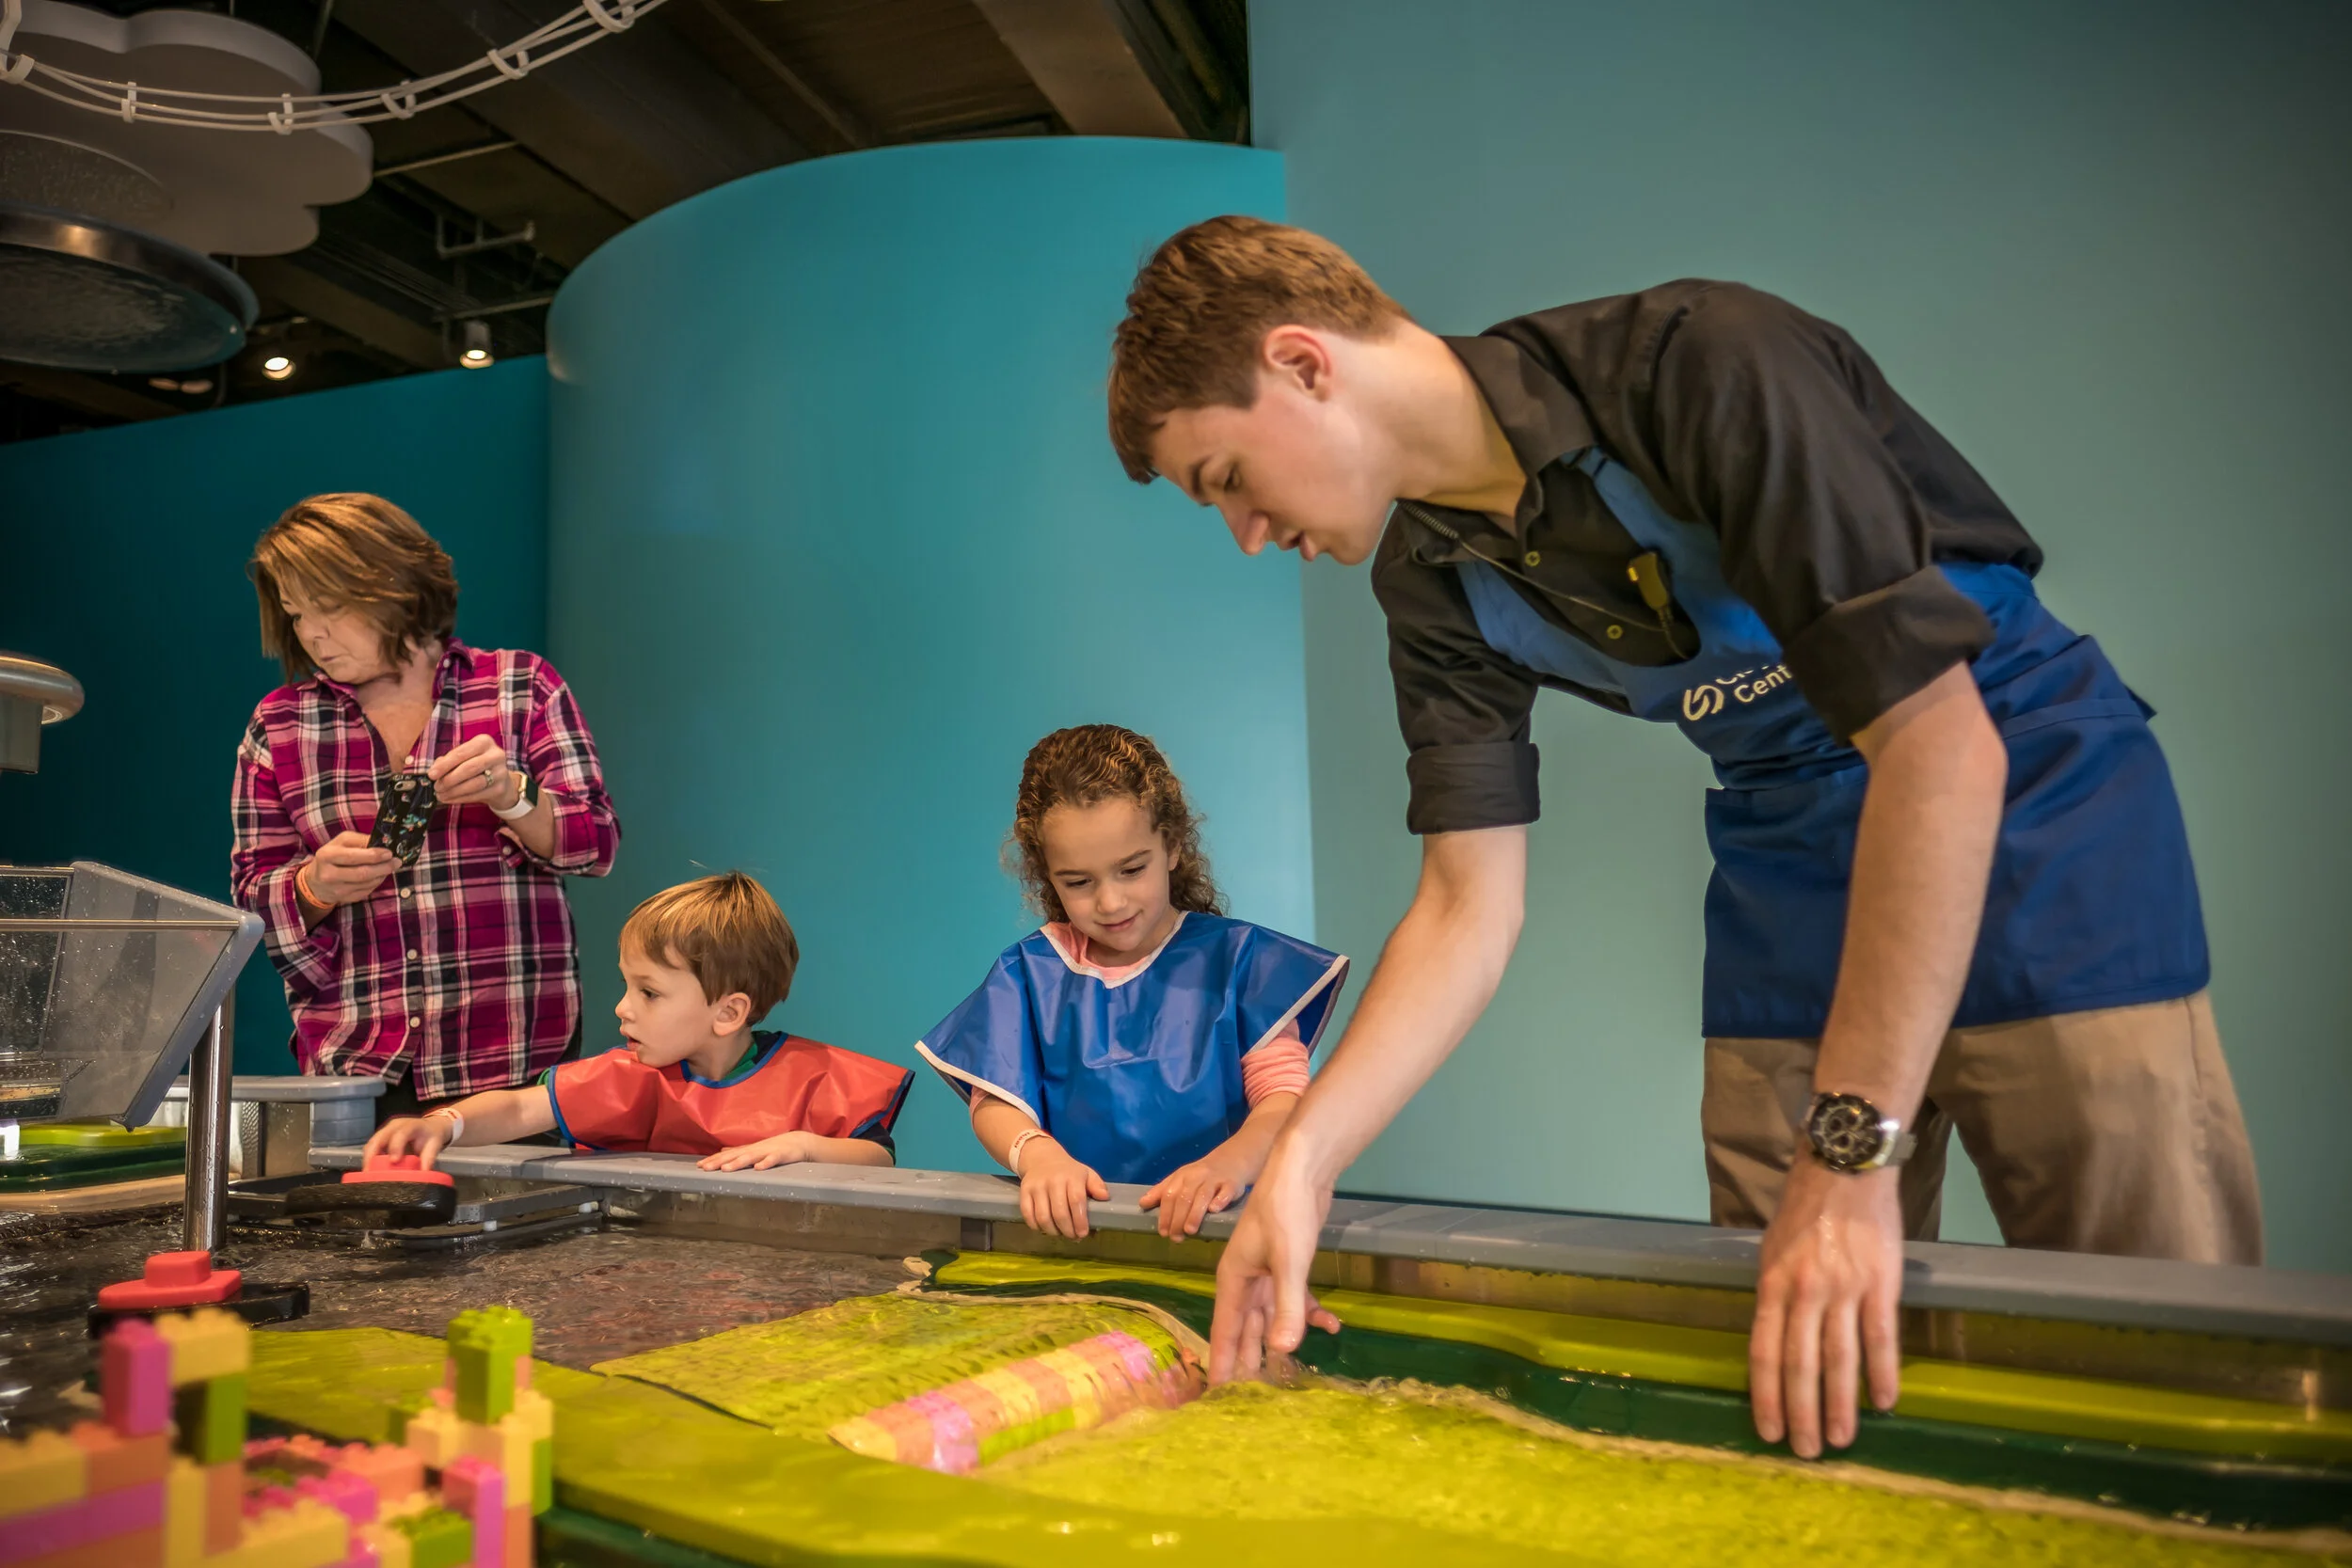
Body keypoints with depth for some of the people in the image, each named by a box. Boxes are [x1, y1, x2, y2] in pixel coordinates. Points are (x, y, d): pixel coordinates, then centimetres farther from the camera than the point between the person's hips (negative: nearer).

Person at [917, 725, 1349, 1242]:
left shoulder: (1236, 957, 6)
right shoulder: (1029, 972, 12)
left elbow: (1284, 1096, -5)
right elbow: (995, 1102, 2)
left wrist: (1231, 1161, -27)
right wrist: (1038, 1154, -22)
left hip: (1210, 1222, -3)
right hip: (1073, 1225, 3)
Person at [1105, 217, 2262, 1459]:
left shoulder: (1700, 366, -25)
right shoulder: (1433, 581, -4)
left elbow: (1942, 742, -28)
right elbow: (1467, 908, -4)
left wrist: (1851, 1150, -30)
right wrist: (1303, 1155, -16)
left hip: (2027, 788, -5)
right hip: (1791, 841, 5)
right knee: (1782, 1360, 4)